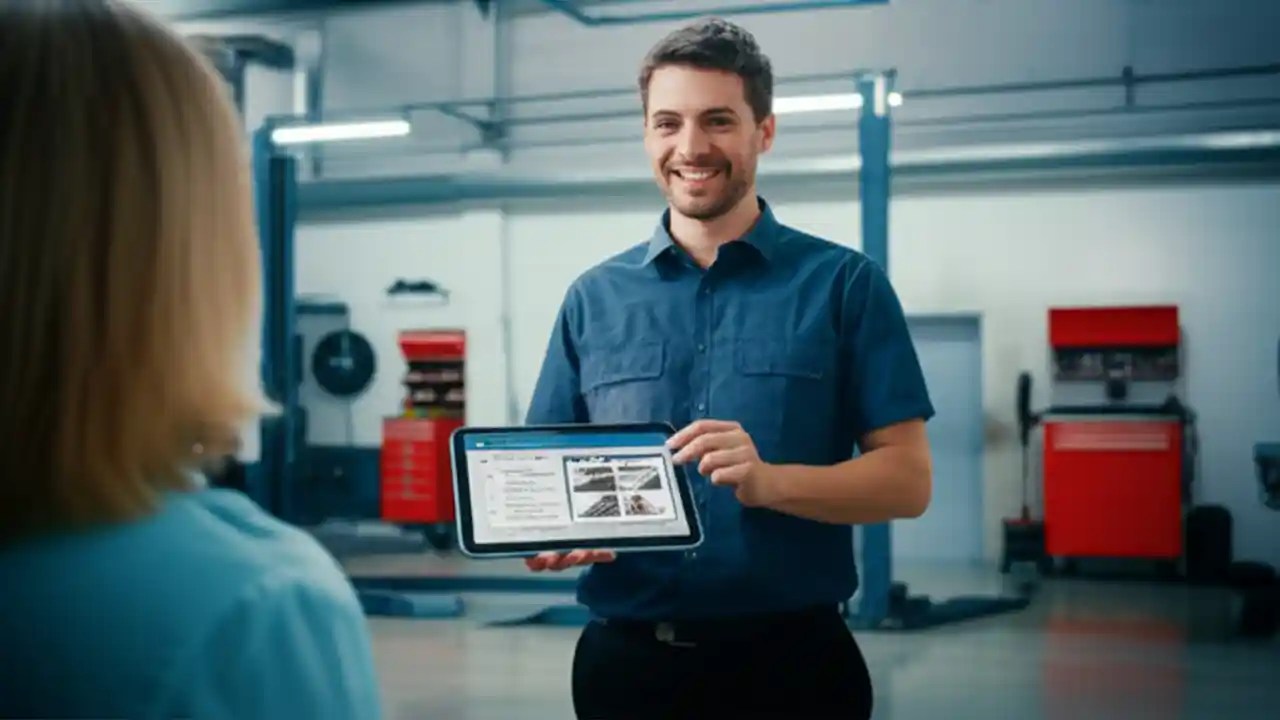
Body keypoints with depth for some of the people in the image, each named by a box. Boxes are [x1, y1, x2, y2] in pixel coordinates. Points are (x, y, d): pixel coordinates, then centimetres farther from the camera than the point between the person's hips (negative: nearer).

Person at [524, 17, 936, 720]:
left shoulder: (844, 283, -1)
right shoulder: (593, 298, 7)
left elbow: (907, 479, -5)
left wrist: (770, 482, -22)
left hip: (792, 658, -2)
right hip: (626, 658, 3)